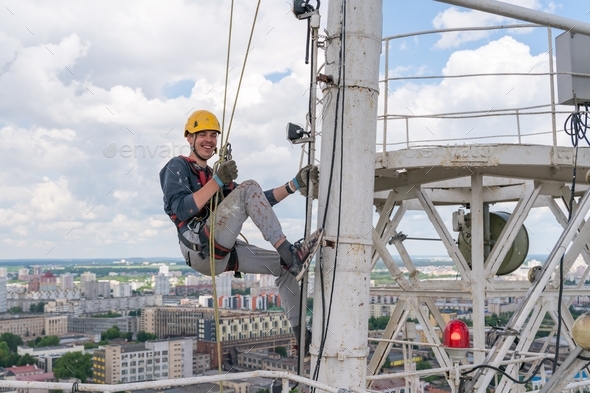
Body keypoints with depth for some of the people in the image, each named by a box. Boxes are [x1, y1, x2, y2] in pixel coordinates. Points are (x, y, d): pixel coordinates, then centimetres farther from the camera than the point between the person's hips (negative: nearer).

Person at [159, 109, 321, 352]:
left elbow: (258, 204, 22)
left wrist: (296, 184, 12)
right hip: (200, 245, -8)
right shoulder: (177, 167, 8)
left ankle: (302, 339, 0)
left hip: (221, 255, 8)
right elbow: (181, 211, -12)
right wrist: (217, 181, -17)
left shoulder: (213, 175, 30)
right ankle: (290, 253, -29)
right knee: (249, 187, -20)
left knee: (284, 266, 4)